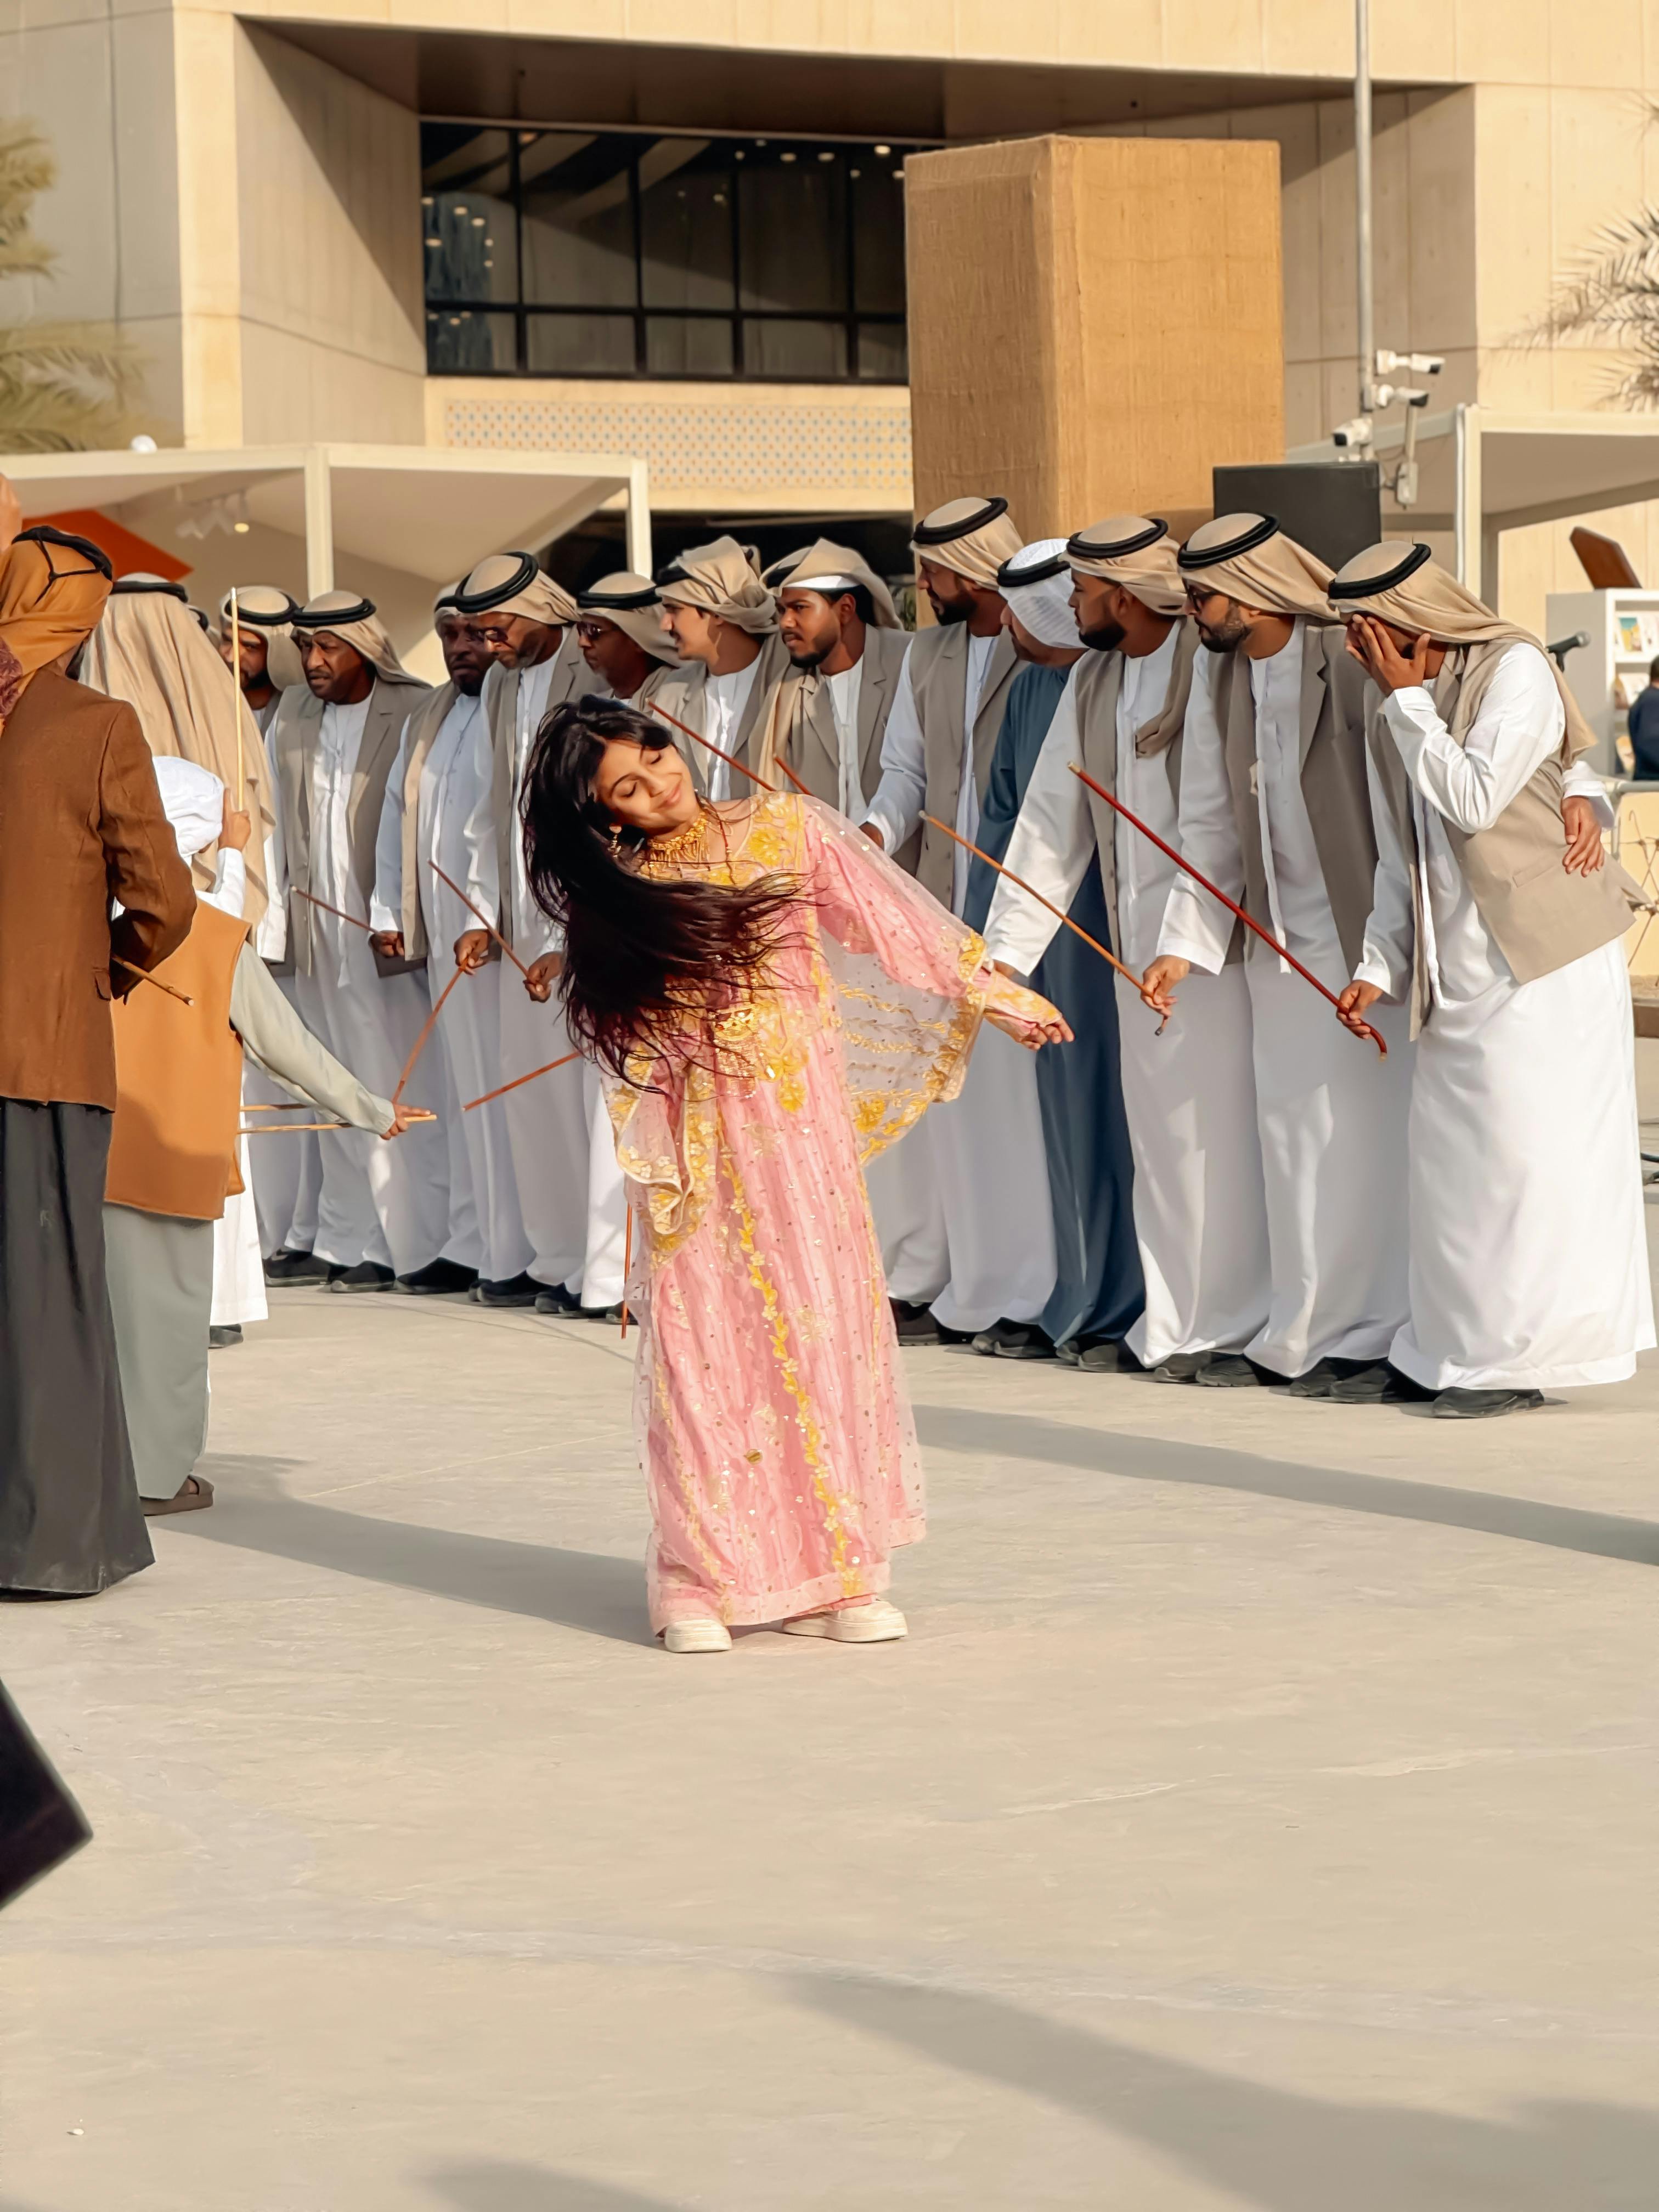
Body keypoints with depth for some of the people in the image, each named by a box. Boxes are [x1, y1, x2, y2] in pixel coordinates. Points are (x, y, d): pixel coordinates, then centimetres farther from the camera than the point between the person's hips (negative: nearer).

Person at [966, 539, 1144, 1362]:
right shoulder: (1031, 686, 12)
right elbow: (1002, 813, 18)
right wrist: (982, 933, 14)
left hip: (1108, 929, -8)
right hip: (1043, 929, 8)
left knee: (1106, 1114, -2)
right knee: (1066, 1116, 11)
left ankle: (1120, 1310, 6)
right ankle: (1079, 1306, 18)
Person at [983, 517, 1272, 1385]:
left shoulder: (1216, 664, -11)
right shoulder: (1092, 682, 13)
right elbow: (1051, 819, 15)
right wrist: (1006, 948, 10)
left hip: (1218, 942, -7)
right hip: (1136, 947, 7)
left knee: (1226, 1136, -4)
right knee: (1157, 1140, 10)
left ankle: (1237, 1328, 4)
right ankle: (1173, 1328, 18)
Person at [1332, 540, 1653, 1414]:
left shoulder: (1516, 670, -8)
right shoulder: (1412, 706, 14)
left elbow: (1473, 800, -20)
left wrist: (1406, 698, -12)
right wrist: (1380, 967, 9)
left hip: (1543, 964, -8)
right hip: (1459, 972, 8)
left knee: (1526, 1154, -6)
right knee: (1452, 1157, 7)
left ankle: (1524, 1356, 1)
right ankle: (1461, 1347, 15)